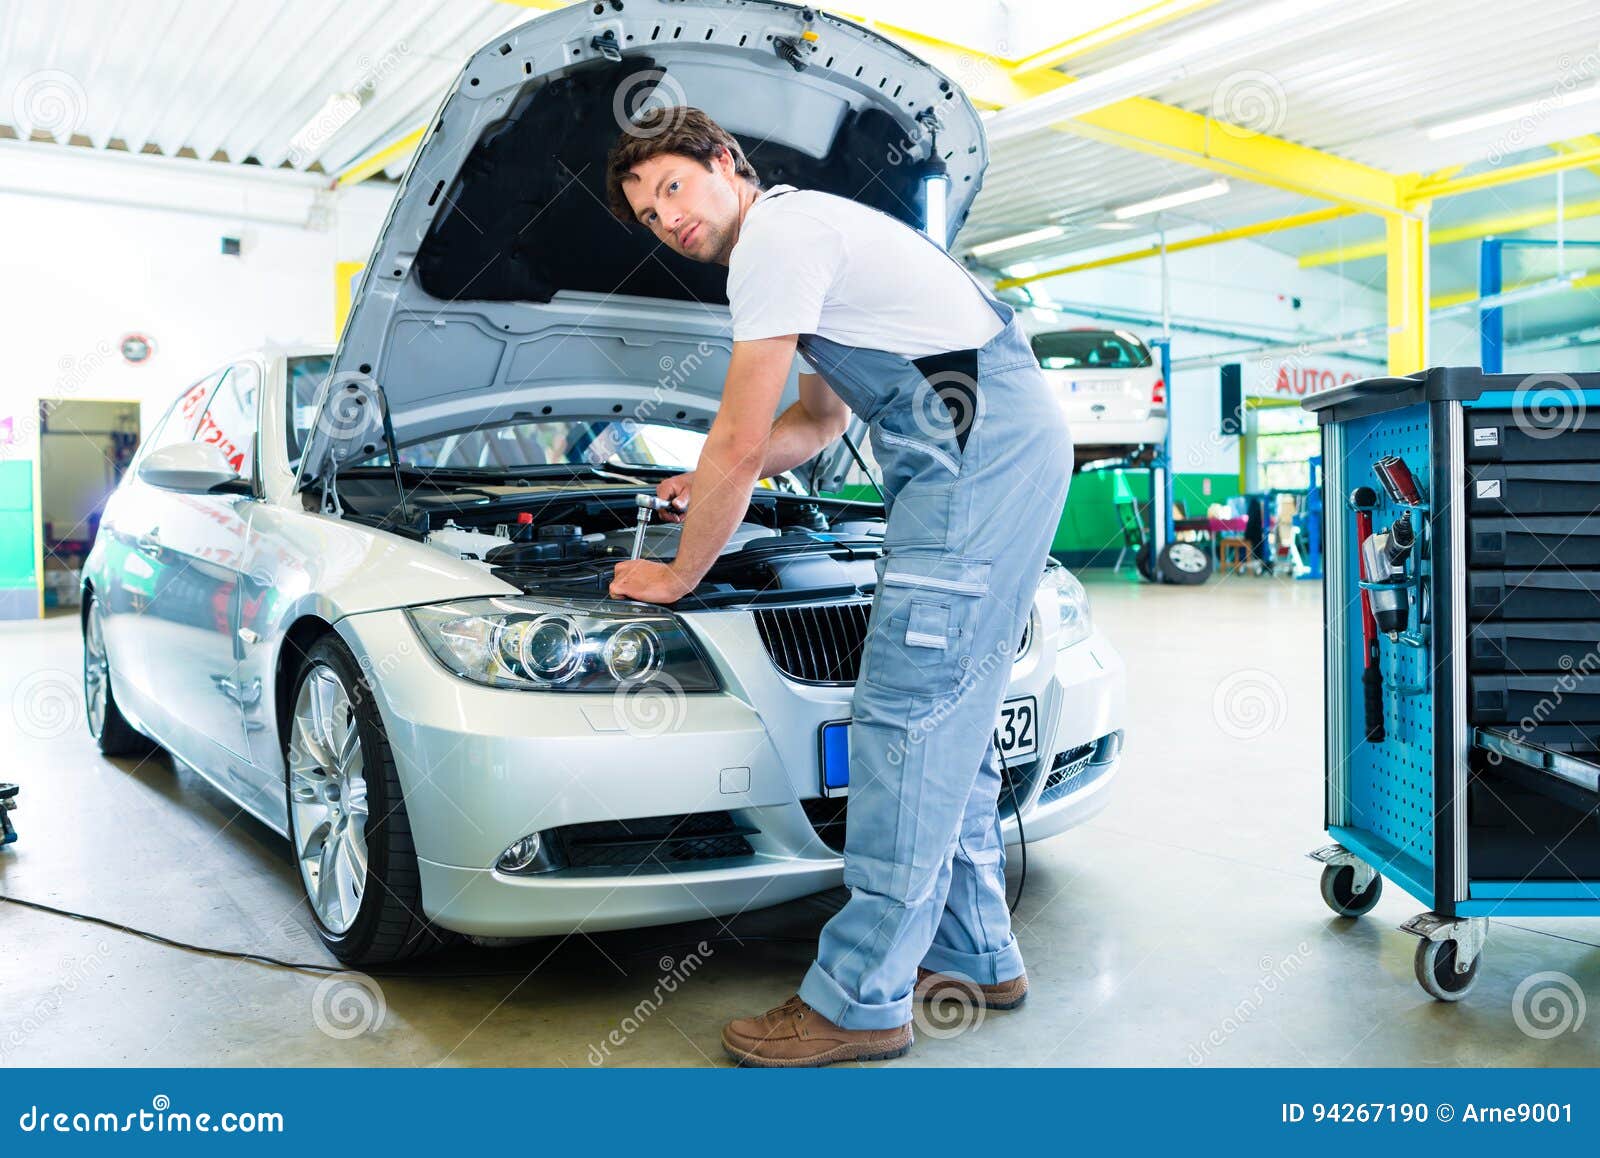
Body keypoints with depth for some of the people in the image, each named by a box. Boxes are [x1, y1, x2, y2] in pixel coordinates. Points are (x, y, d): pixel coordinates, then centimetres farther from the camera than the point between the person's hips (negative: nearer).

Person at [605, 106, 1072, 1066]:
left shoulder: (777, 233, -8)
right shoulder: (810, 227, 26)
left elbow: (740, 442, -10)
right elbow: (819, 419, 34)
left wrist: (678, 574, 1)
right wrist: (715, 482, 29)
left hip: (979, 447, -11)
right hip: (1021, 444, 11)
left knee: (907, 707, -11)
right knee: (952, 709, 12)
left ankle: (860, 1001, -3)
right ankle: (975, 955, 23)